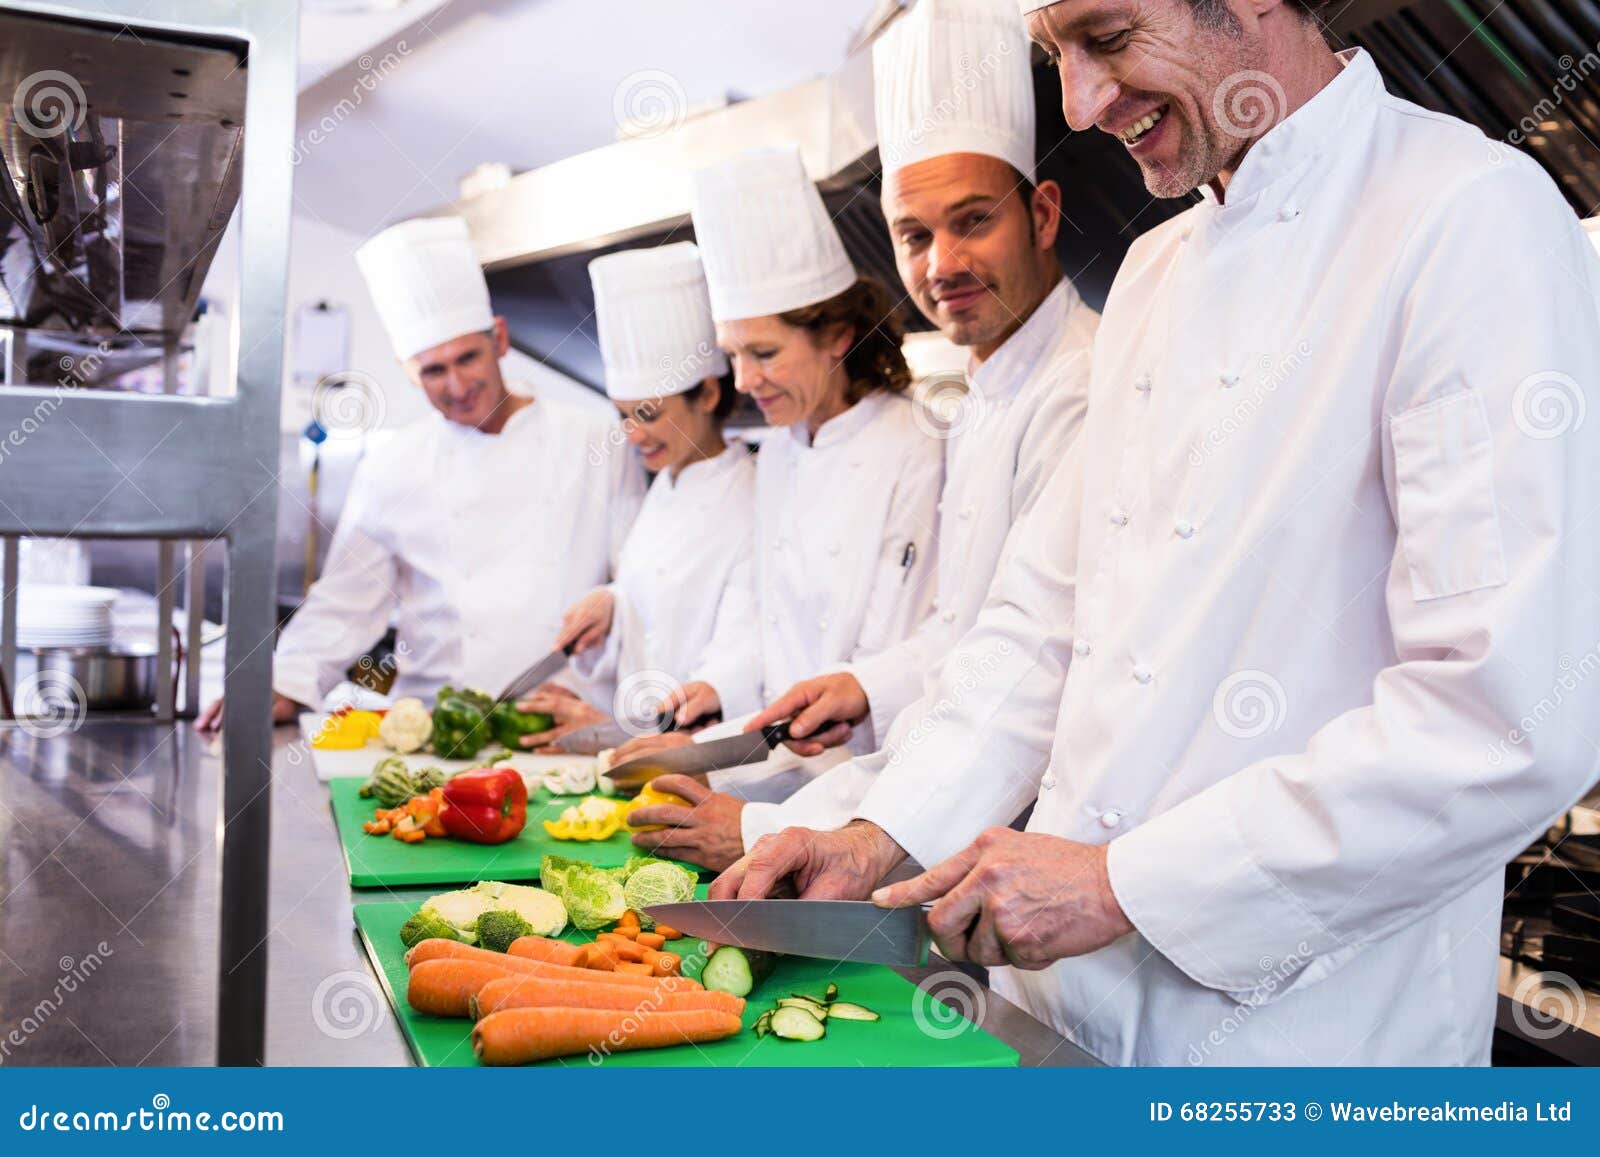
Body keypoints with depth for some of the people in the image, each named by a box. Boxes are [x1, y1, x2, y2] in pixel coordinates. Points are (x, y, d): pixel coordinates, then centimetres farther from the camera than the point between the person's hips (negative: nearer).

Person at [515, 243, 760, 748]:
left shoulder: (753, 503, -11)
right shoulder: (664, 490, 15)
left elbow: (740, 672, -15)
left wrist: (617, 723, -21)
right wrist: (608, 604, 3)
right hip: (640, 753, 7)